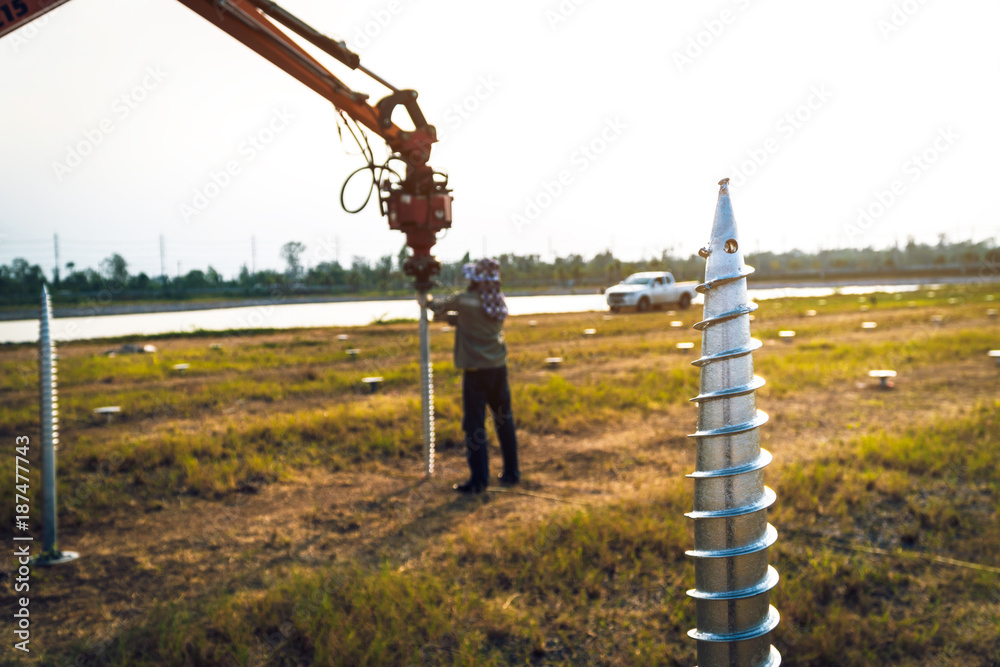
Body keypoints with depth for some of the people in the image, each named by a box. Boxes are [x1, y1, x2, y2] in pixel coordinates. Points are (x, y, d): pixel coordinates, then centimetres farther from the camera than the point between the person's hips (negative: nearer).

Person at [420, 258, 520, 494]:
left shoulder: (463, 300, -12)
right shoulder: (499, 302, 4)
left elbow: (438, 308, 5)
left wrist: (428, 300, 25)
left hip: (475, 370, -5)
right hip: (498, 368, 5)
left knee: (475, 424, 0)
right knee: (504, 420, 15)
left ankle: (478, 480, 1)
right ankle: (511, 472, 22)